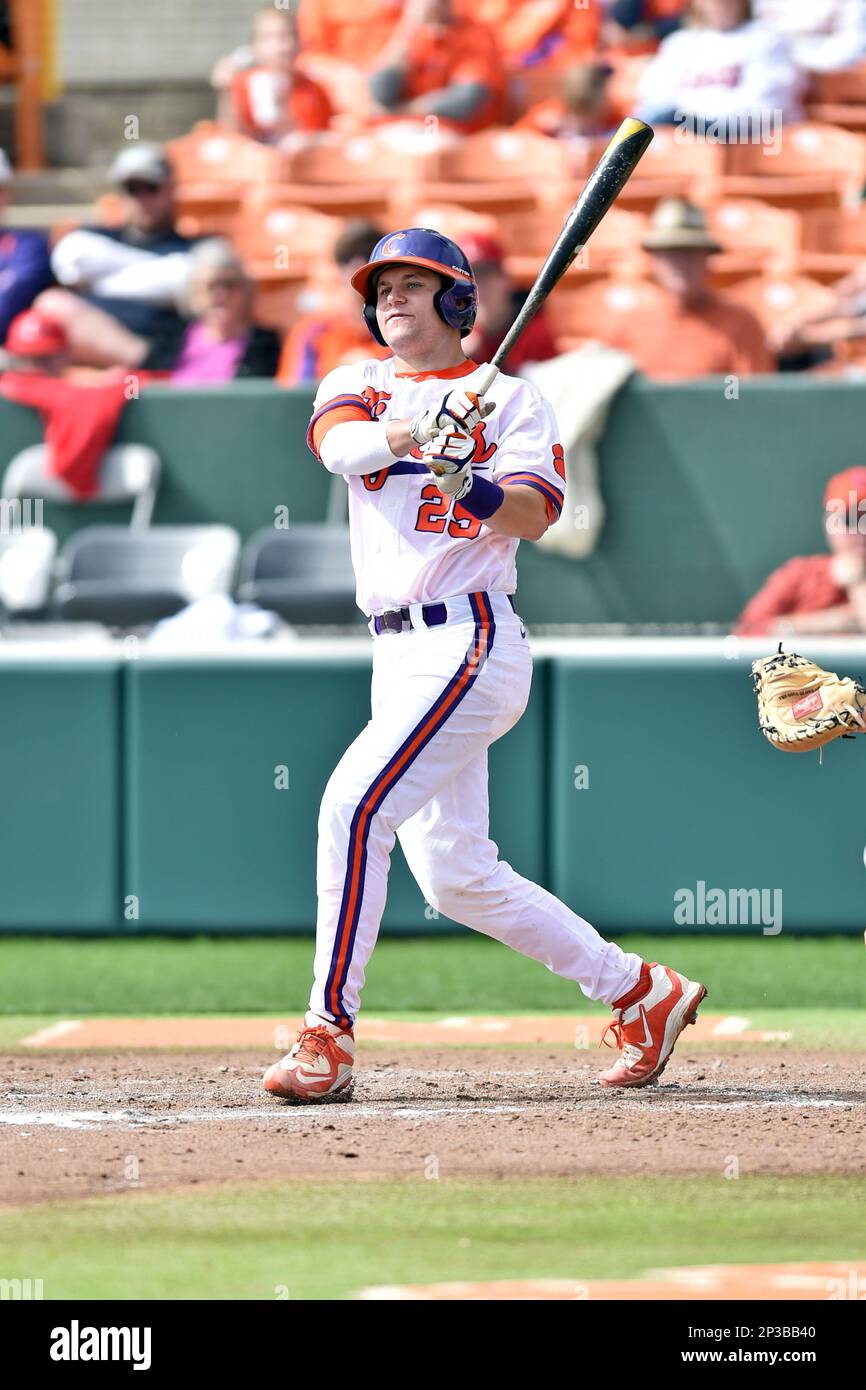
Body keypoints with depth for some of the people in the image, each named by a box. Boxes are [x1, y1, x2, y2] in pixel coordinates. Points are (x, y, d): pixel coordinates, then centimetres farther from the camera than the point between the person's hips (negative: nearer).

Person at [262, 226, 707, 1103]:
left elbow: (533, 513, -13)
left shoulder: (508, 398, 2)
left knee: (355, 804, -23)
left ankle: (327, 1038, -21)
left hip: (470, 645, -7)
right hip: (399, 658, 7)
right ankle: (641, 994, 22)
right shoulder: (357, 388, 14)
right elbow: (340, 445, -10)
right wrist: (407, 434, -30)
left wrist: (477, 488, -34)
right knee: (454, 877, 9)